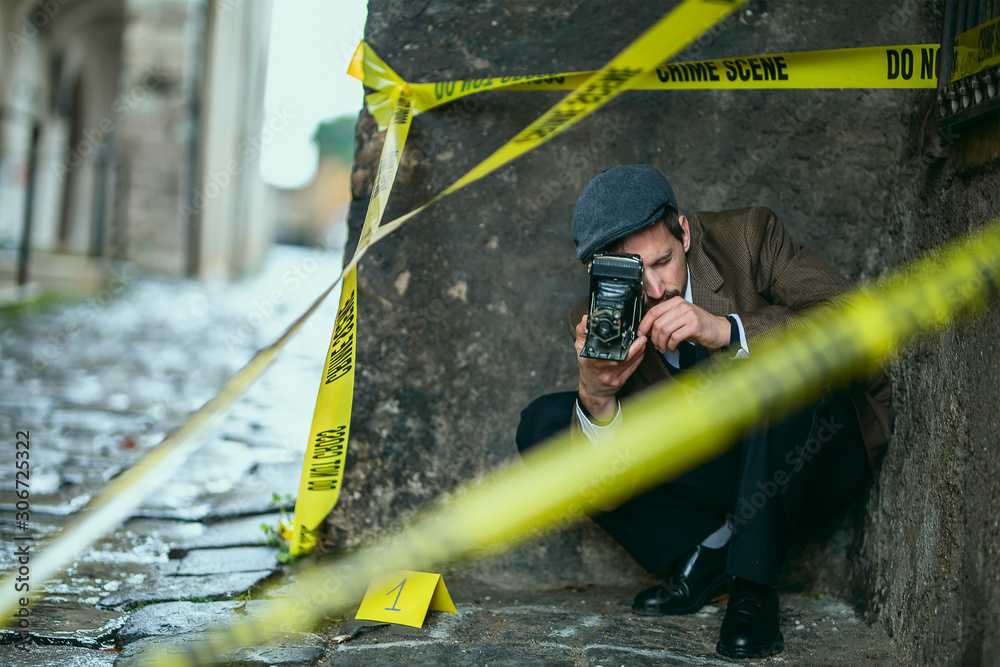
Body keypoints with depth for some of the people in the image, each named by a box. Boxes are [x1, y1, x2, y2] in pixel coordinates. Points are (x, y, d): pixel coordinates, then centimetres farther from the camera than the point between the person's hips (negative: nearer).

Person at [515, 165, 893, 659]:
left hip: (819, 455, -3)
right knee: (541, 425, -9)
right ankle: (710, 548, -6)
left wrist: (728, 331, -41)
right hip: (719, 475, 3)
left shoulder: (750, 237, -17)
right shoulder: (598, 322, -11)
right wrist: (596, 397, -35)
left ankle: (753, 582, -22)